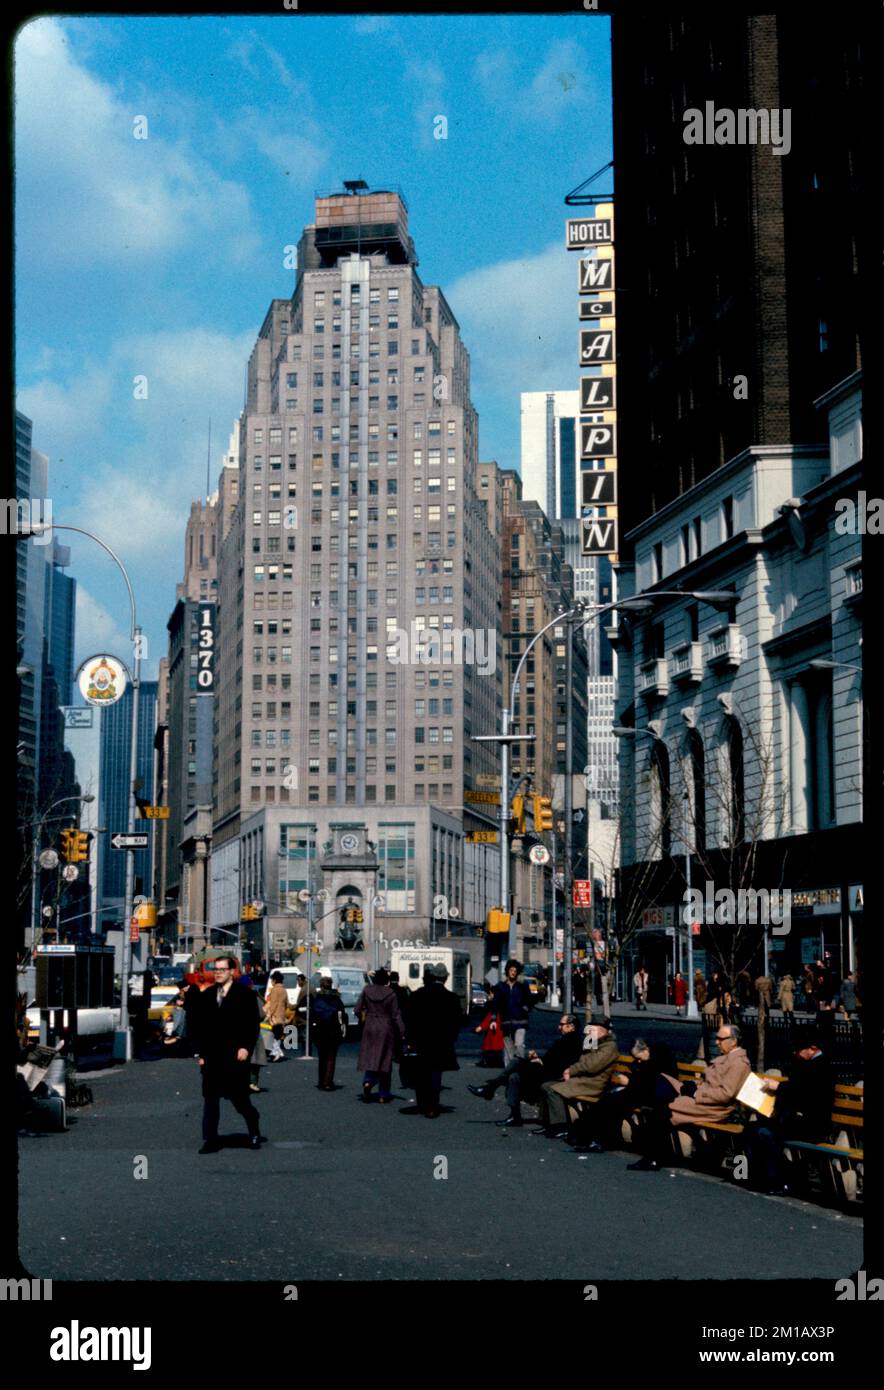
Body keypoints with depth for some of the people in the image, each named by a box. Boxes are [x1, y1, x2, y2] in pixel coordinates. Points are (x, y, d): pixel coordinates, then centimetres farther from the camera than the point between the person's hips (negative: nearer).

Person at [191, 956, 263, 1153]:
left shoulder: (245, 995, 0)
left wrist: (246, 1047, -12)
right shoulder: (206, 996, 12)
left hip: (235, 1056, -3)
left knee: (239, 1098, 2)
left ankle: (254, 1130, 27)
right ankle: (210, 1140, 4)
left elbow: (253, 1024, -2)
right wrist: (201, 1053, 6)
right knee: (210, 1099, 0)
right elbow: (200, 1026, 12)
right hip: (211, 1058, 4)